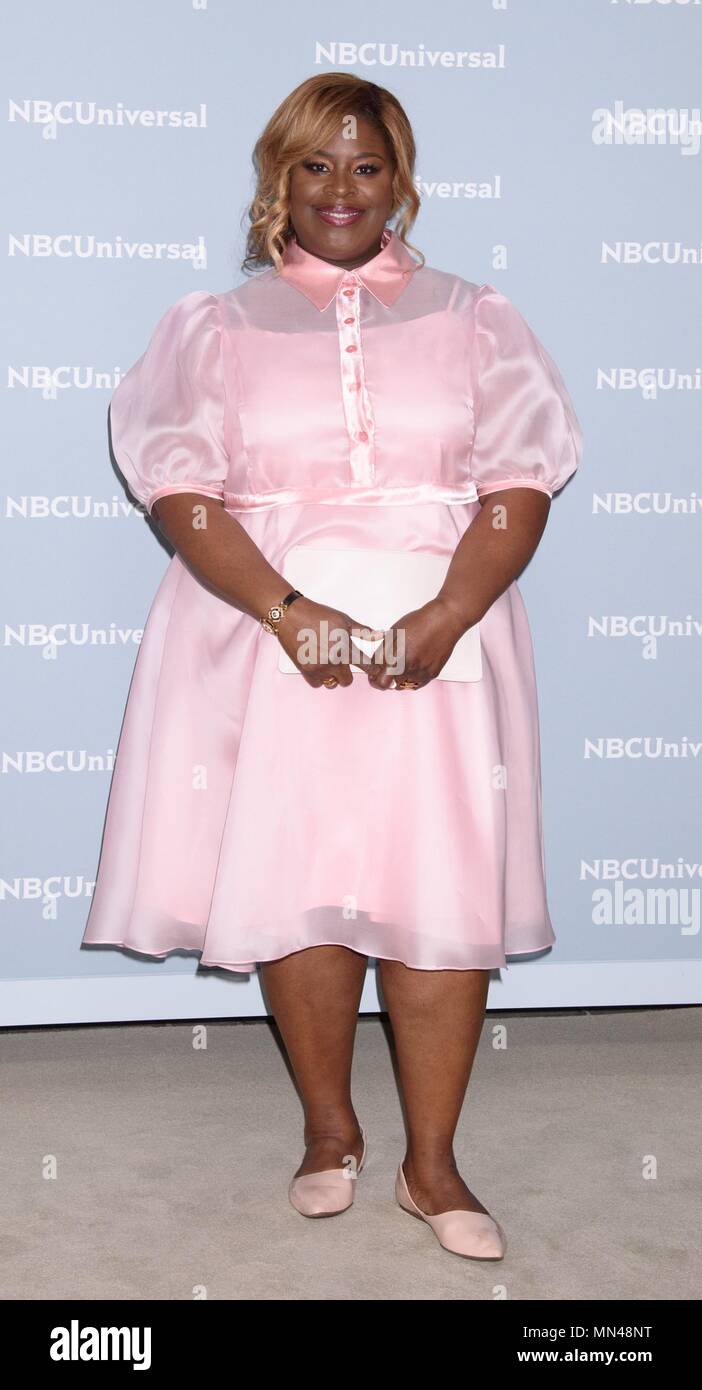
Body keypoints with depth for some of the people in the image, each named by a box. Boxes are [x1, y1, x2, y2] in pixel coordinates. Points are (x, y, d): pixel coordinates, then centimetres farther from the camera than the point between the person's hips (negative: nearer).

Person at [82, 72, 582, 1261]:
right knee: (291, 888, 1)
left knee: (443, 892, -4)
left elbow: (518, 484, 0)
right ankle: (329, 1132, 22)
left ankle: (431, 1163, 11)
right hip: (269, 635, 0)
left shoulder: (472, 320, 9)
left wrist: (447, 615, -17)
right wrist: (287, 611, -18)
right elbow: (181, 489, -3)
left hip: (440, 641, 0)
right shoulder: (217, 326, 8)